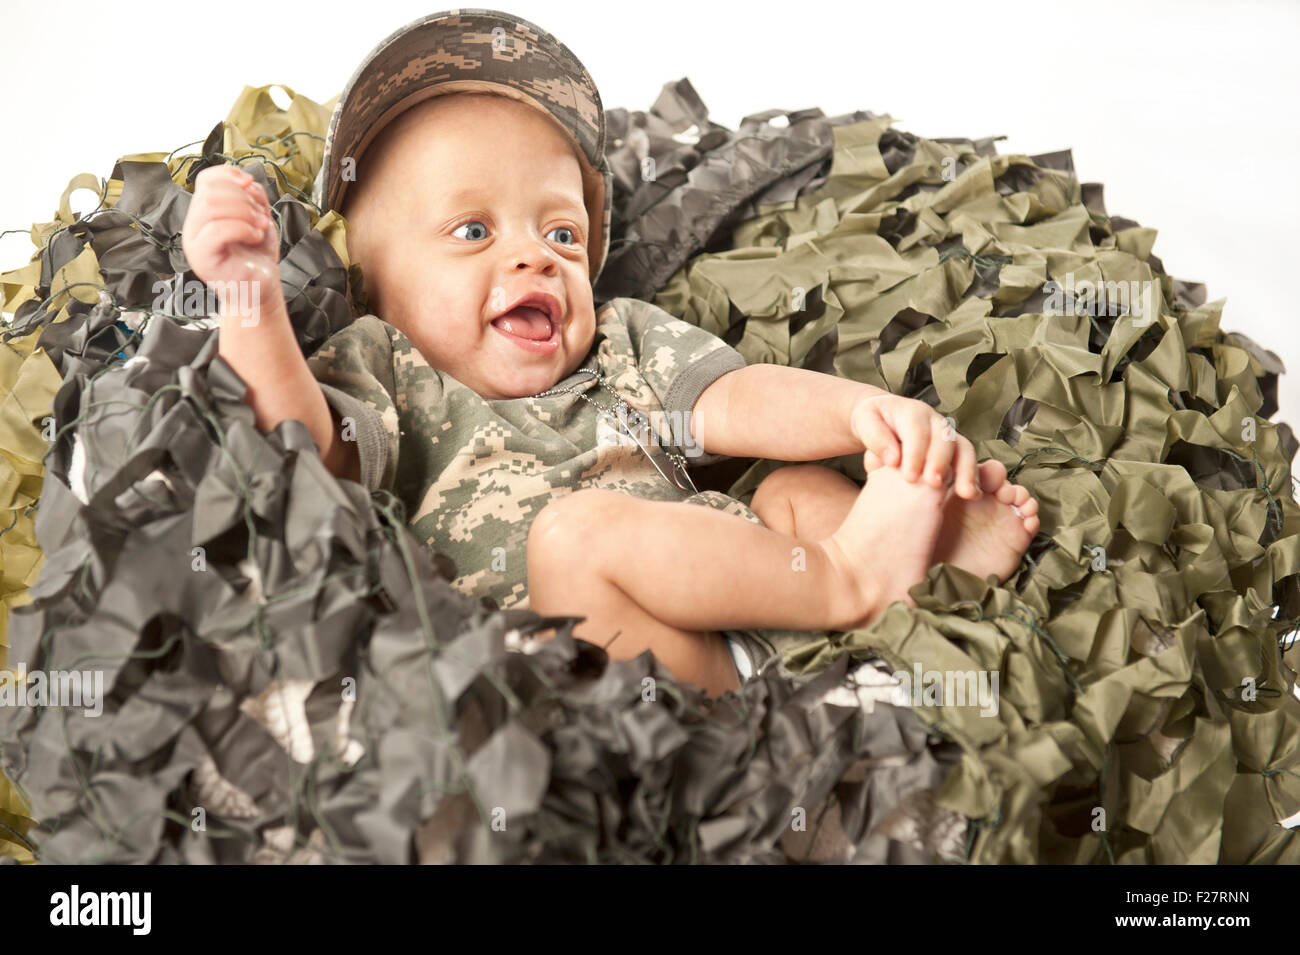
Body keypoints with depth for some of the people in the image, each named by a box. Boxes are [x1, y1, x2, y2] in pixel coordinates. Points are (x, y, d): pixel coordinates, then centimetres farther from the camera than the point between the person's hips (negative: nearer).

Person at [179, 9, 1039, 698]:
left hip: (749, 646, 6)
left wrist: (866, 410, -11)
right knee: (577, 528, -30)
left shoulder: (625, 340, 24)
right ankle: (847, 578, -22)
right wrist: (252, 297, -25)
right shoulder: (385, 374, 11)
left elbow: (736, 400, 9)